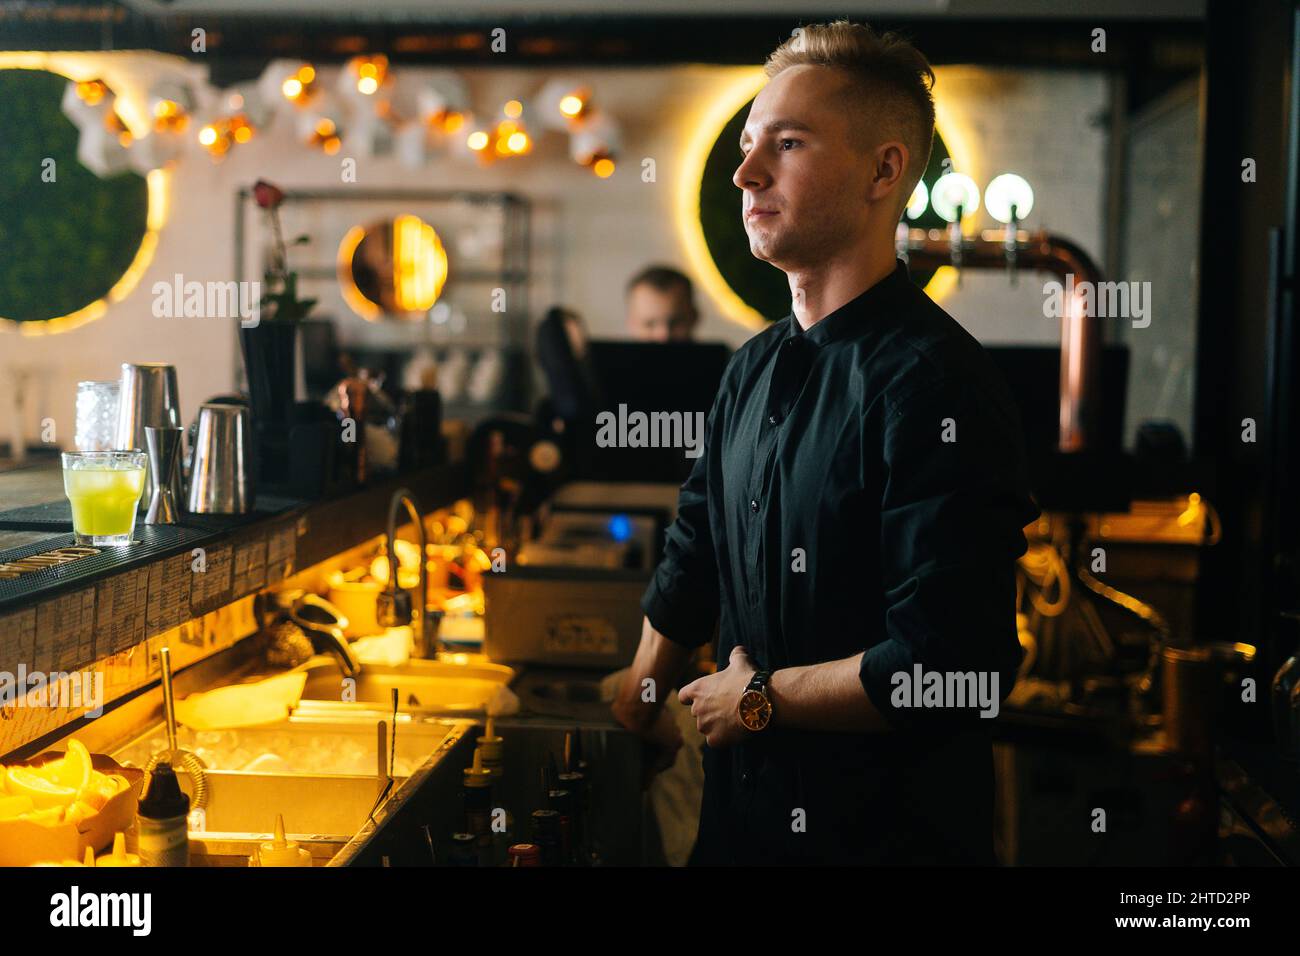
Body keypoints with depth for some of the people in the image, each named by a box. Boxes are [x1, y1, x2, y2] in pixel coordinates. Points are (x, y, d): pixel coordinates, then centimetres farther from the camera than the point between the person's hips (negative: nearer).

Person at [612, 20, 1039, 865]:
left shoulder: (937, 383, -22)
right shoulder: (757, 368, 6)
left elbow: (951, 669, -28)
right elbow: (690, 566, 18)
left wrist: (760, 697, -15)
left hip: (886, 827, -7)